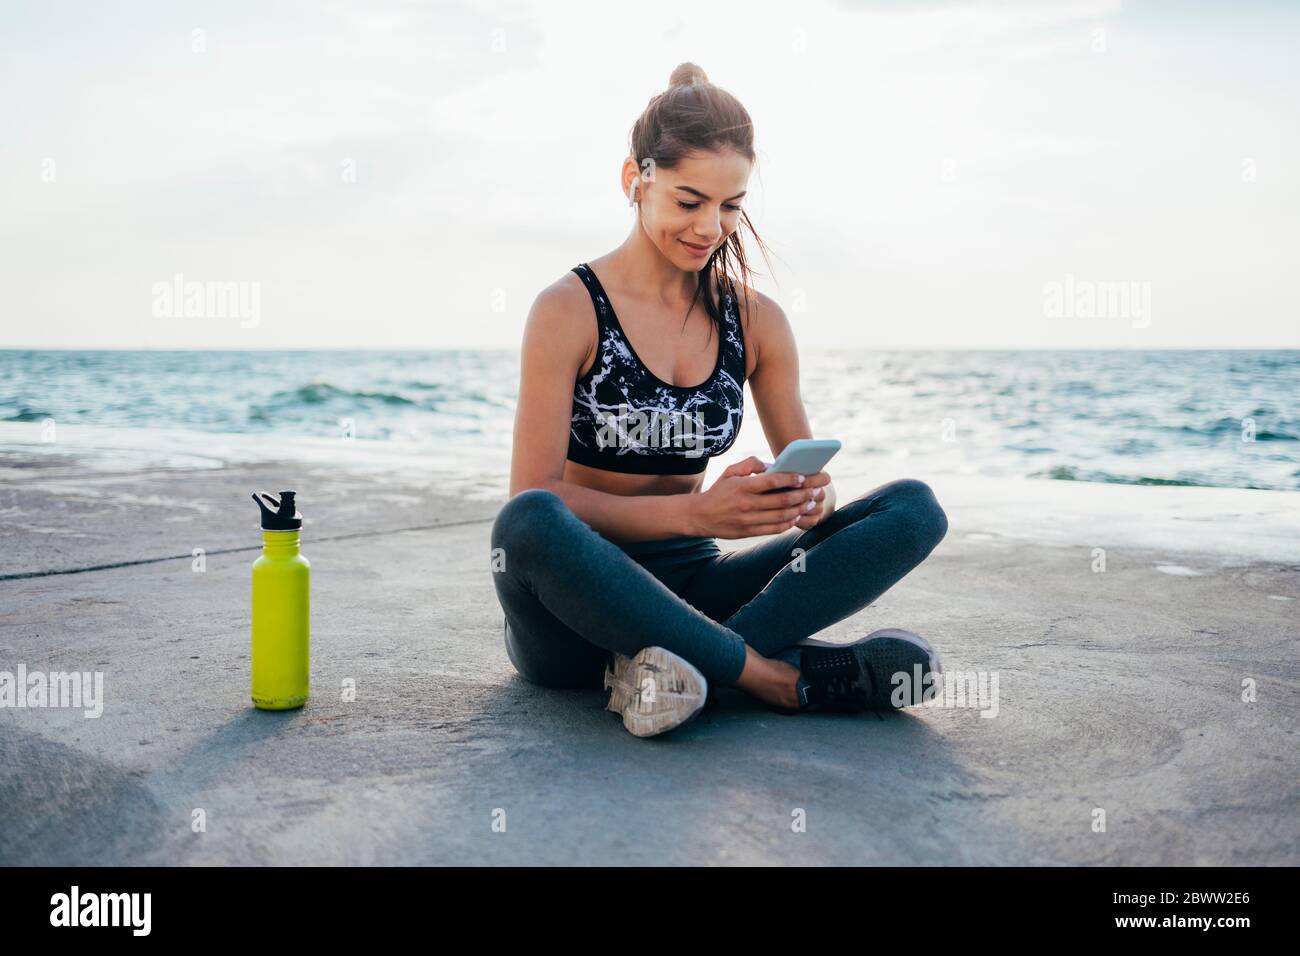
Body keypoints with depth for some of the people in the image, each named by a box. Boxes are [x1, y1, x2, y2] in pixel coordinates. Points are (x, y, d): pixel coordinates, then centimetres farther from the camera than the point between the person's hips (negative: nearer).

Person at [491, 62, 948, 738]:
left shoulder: (756, 322, 6)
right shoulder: (569, 311, -8)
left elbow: (806, 473, 11)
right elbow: (534, 499, -15)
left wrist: (810, 498, -15)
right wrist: (696, 513, -28)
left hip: (687, 588, 4)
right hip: (579, 604, -4)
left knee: (914, 508, -12)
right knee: (526, 525, -39)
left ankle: (685, 659, -27)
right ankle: (782, 677, -28)